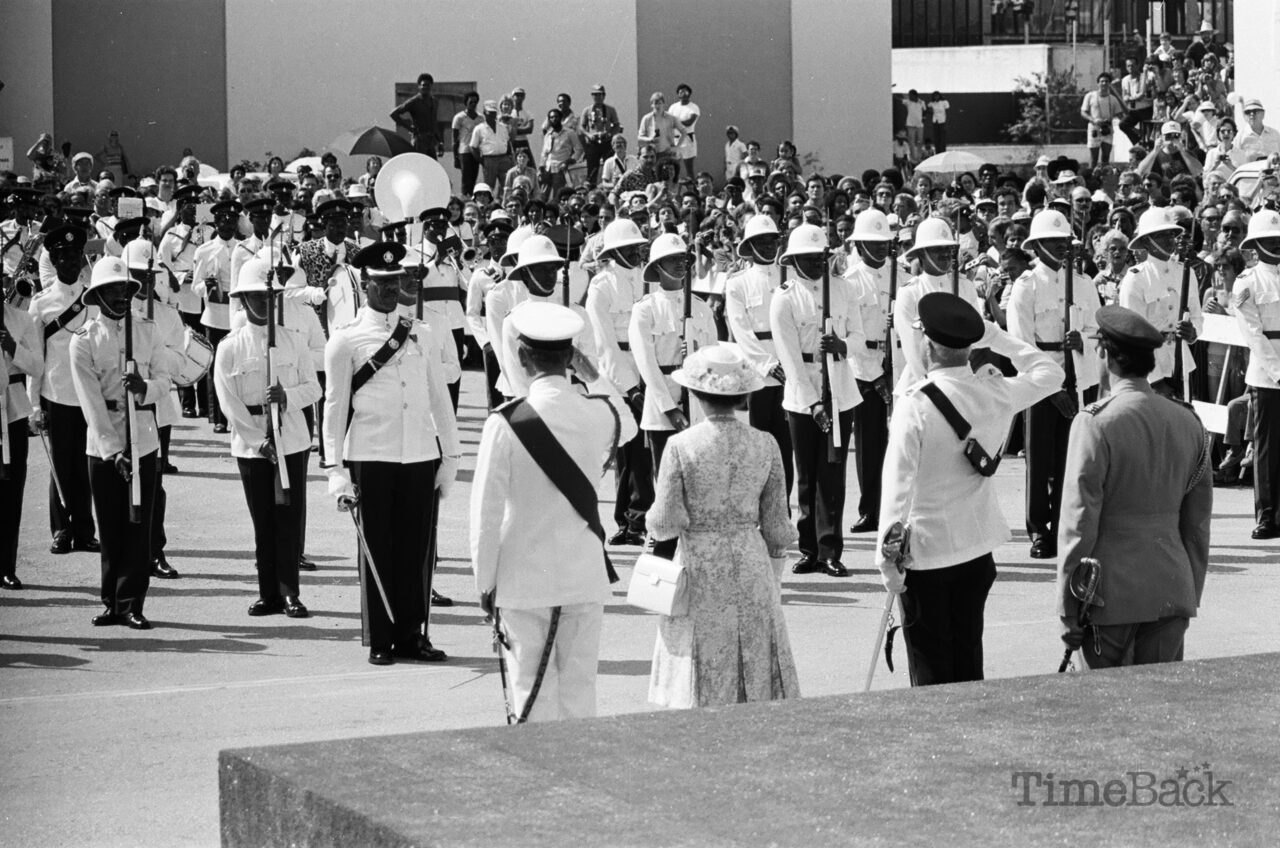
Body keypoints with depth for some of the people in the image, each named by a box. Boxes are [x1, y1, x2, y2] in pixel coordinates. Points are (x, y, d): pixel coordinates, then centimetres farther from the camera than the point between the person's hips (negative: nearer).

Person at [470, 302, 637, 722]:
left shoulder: (506, 423, -14)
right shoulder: (602, 414, -4)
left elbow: (486, 511, -10)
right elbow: (627, 427, 24)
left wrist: (485, 580, -1)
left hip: (523, 579, -3)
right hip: (586, 577, 3)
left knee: (532, 693, 4)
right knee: (579, 689, 11)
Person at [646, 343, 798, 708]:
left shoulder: (681, 446, -11)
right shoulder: (765, 446, -4)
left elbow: (666, 523, -11)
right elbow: (775, 526, 1)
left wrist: (653, 517, 11)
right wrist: (774, 575, 15)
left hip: (699, 570, -2)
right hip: (751, 569, 2)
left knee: (699, 691, 6)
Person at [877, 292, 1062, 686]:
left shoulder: (914, 405, -19)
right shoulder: (996, 392, -4)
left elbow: (898, 486, -20)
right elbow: (1049, 373, 17)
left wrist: (887, 558, -14)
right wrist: (994, 336, 14)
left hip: (924, 553, -5)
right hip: (977, 549, 5)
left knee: (930, 669, 3)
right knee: (969, 660, 15)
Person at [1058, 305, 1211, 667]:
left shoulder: (1095, 423, -11)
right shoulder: (1189, 423, 6)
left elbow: (1079, 522, -11)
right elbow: (1198, 523, 12)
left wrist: (1068, 609, -5)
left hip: (1112, 593, -5)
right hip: (1173, 593, 5)